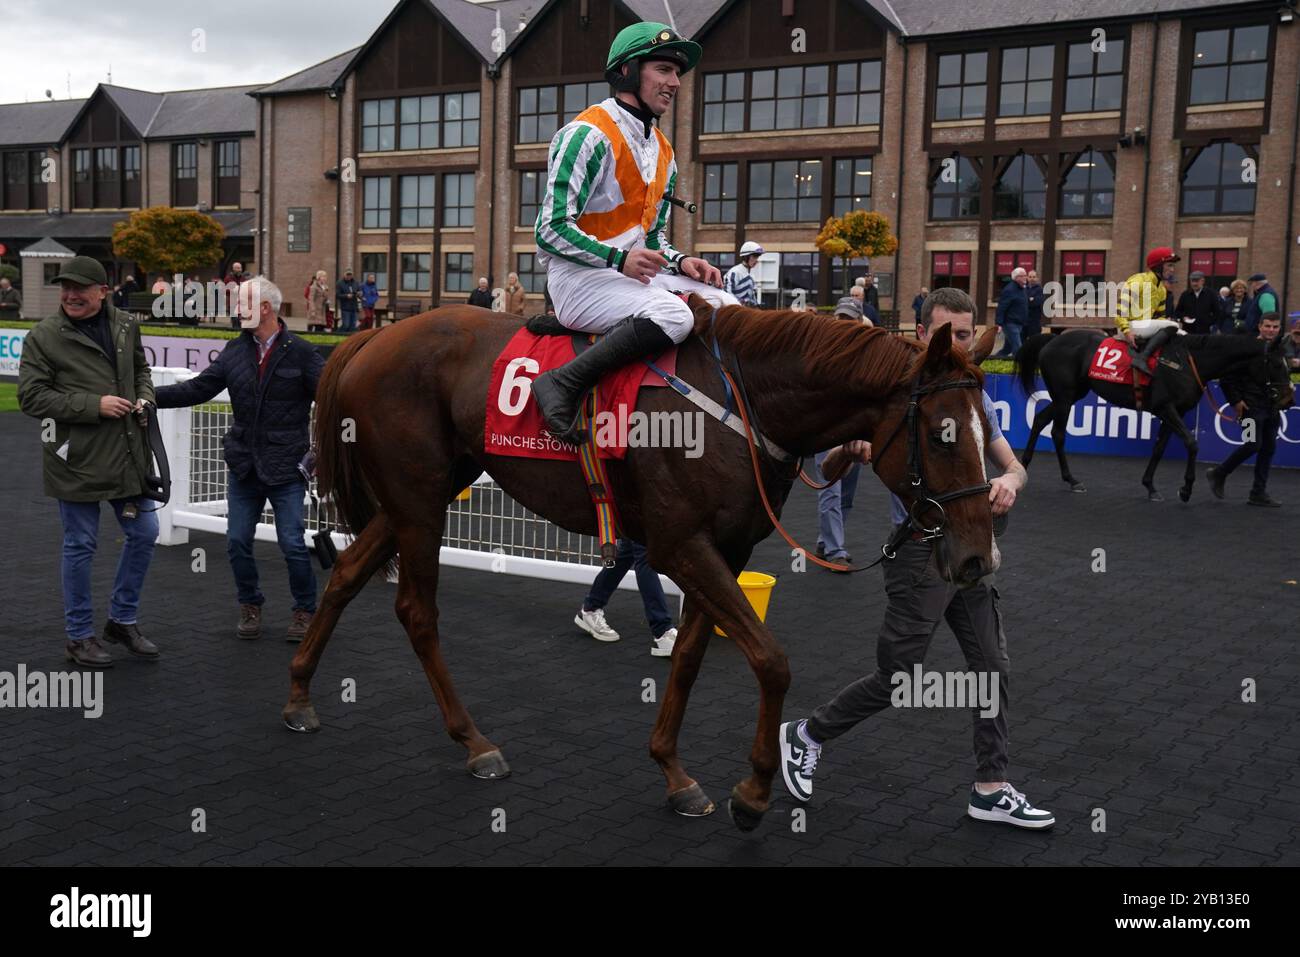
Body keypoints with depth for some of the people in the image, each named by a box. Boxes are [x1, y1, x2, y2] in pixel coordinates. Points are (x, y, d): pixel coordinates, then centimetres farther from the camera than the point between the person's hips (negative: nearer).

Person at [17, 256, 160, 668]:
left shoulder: (126, 325, 6)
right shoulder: (43, 336, -9)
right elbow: (31, 397, -12)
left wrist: (144, 398, 2)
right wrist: (94, 405, -18)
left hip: (126, 455, 5)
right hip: (77, 460, -5)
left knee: (144, 533, 10)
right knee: (80, 547, 4)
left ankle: (123, 620, 29)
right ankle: (79, 637, 20)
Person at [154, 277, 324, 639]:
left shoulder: (301, 353, -7)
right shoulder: (235, 351, 6)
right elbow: (197, 389, 4)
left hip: (285, 469, -4)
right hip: (243, 467, 5)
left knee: (292, 544, -2)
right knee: (238, 542, 8)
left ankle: (305, 610, 16)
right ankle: (250, 606, 28)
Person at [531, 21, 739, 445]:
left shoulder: (663, 152, 18)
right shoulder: (587, 134, -10)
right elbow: (552, 230, -16)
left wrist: (680, 261, 2)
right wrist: (619, 259, -28)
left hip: (634, 272, 9)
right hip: (578, 276, -8)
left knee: (727, 306, -4)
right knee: (672, 315, -33)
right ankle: (563, 383, -29)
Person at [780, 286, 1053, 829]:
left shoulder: (978, 398, 8)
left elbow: (1013, 466, 9)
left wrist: (1009, 482, -15)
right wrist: (854, 450, -41)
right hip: (921, 552, -7)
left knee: (993, 668, 7)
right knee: (896, 680, 0)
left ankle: (992, 790, 19)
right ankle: (806, 736, 21)